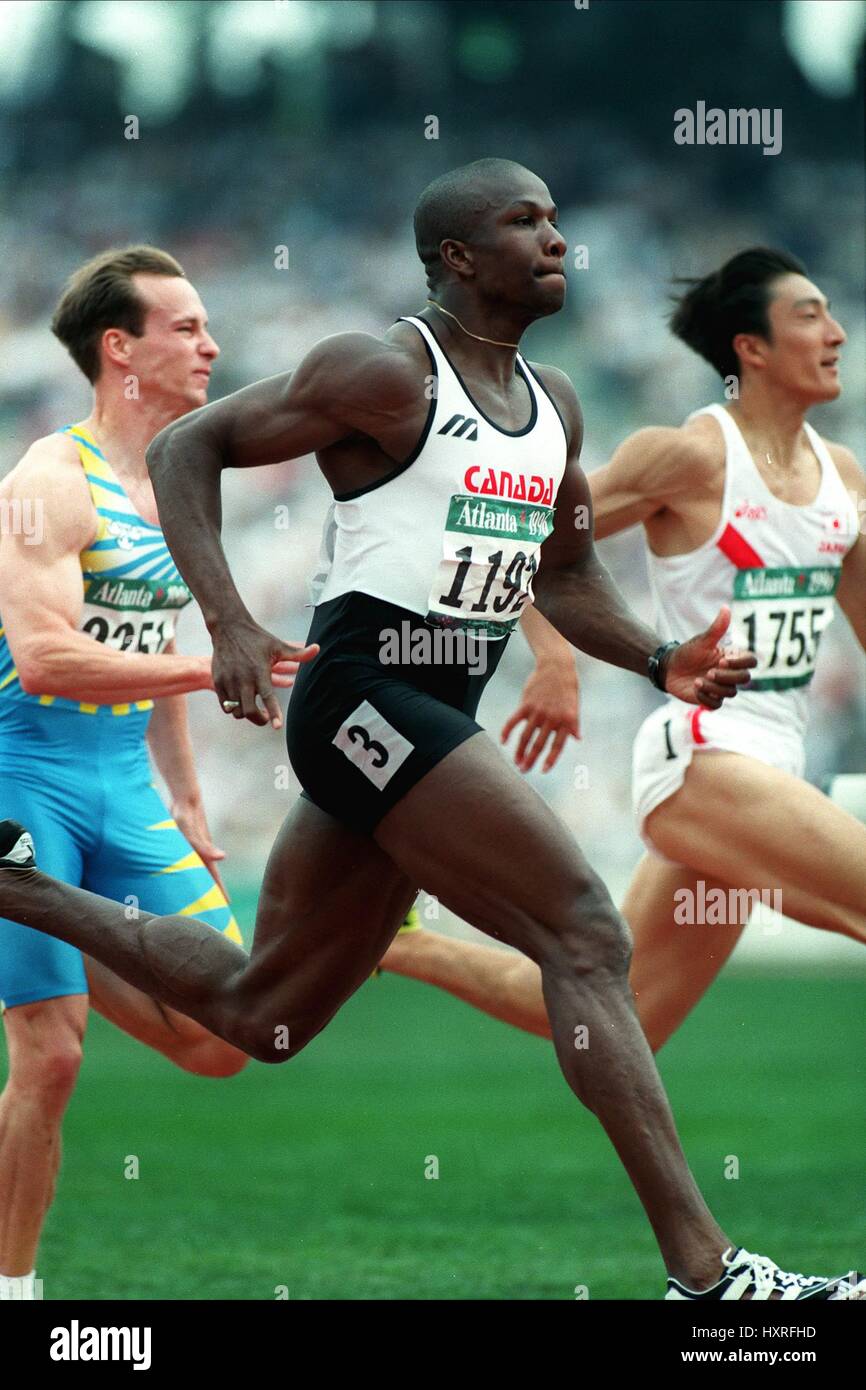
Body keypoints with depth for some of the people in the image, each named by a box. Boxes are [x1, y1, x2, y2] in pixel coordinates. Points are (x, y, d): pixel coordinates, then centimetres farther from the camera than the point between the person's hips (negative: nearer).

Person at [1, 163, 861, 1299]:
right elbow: (185, 447, -7)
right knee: (586, 936, -17)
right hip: (368, 694, -9)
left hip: (439, 716, 9)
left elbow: (566, 576, 27)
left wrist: (662, 662, 8)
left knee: (259, 1015, 17)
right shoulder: (386, 372, -9)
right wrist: (230, 626, -20)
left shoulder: (554, 405, 15)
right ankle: (703, 1271, -19)